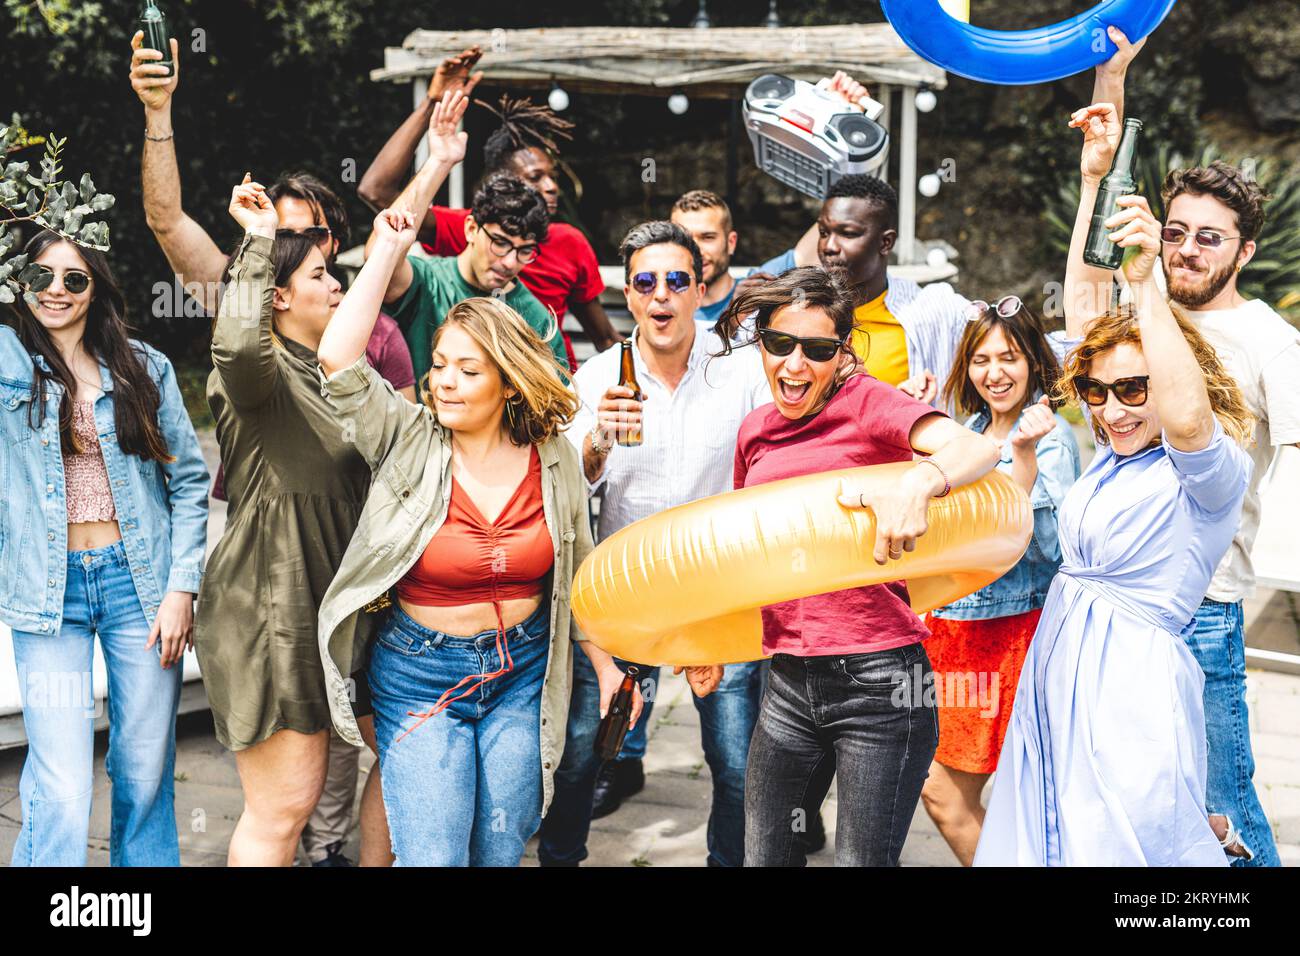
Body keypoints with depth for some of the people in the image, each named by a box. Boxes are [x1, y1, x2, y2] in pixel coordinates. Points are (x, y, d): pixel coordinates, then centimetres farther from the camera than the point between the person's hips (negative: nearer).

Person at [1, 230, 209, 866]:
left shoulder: (145, 368, 6)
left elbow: (189, 482, 6)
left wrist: (182, 587, -2)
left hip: (139, 580, 1)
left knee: (146, 777, 8)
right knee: (61, 793, -8)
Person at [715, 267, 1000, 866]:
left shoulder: (866, 401, -6)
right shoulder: (755, 430, 12)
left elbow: (978, 448, -22)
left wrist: (918, 481, -42)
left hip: (878, 680, -6)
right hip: (789, 682, 6)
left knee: (861, 860, 0)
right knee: (763, 857, 13)